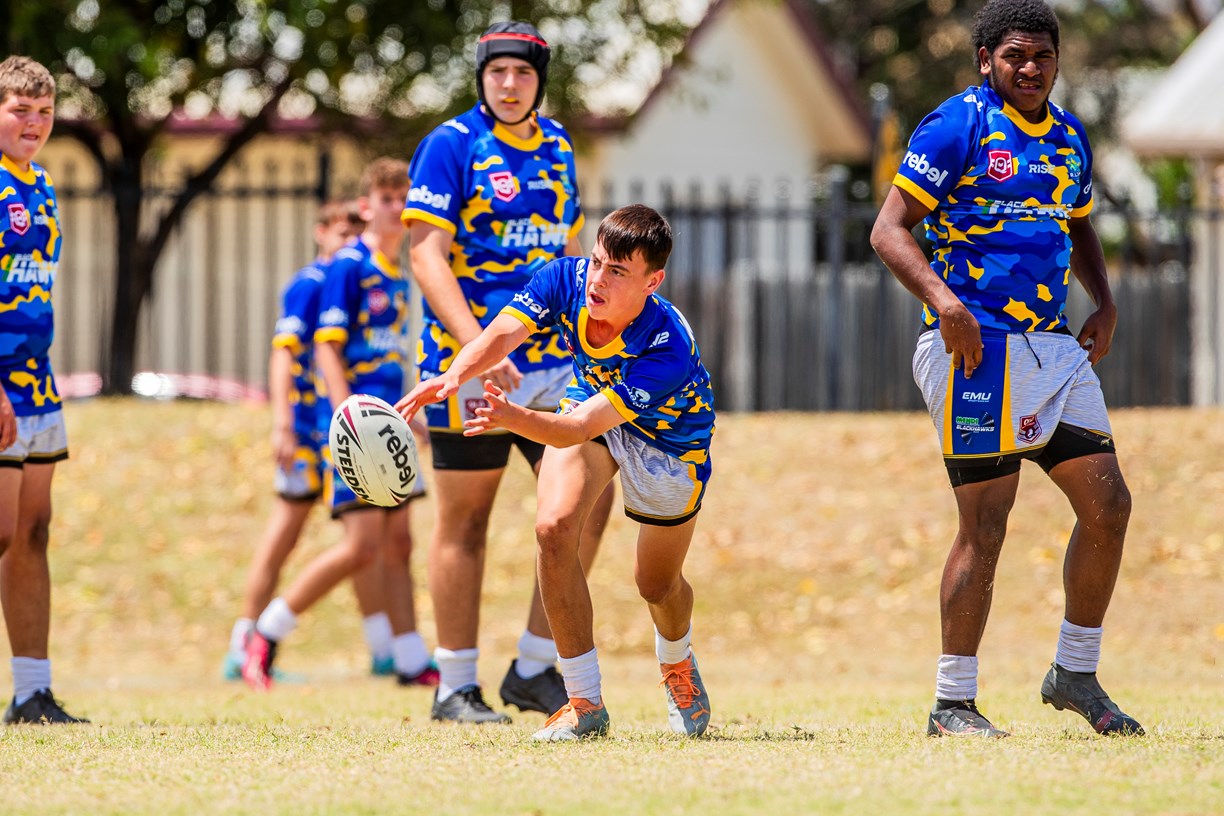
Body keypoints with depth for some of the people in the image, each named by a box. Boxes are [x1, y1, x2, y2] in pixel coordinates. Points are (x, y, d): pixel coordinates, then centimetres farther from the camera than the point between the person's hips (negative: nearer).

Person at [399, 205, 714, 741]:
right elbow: (500, 335, -39)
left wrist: (513, 419, -64)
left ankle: (677, 665, 50)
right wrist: (454, 376, -60)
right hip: (590, 401, 3)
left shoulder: (669, 351, -42)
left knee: (657, 585, 9)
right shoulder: (567, 280, -29)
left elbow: (581, 429, -46)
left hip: (669, 438, -3)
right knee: (554, 527, -23)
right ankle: (585, 703, -11)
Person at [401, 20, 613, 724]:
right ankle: (456, 687, 7)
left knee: (589, 500, -4)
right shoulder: (453, 145, -5)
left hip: (552, 360, 6)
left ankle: (536, 670, 6)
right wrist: (476, 343, -24)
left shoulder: (558, 148, 14)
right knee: (465, 521, 0)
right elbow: (428, 252, -13)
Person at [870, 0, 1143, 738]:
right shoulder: (960, 125, -7)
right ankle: (953, 704, 0)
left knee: (1108, 504, 4)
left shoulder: (1069, 136, 15)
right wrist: (943, 301, -24)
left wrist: (1106, 303, 15)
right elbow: (890, 229, -10)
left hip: (1053, 345, 7)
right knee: (986, 525, -8)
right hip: (977, 344, -7)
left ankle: (1077, 675, 18)